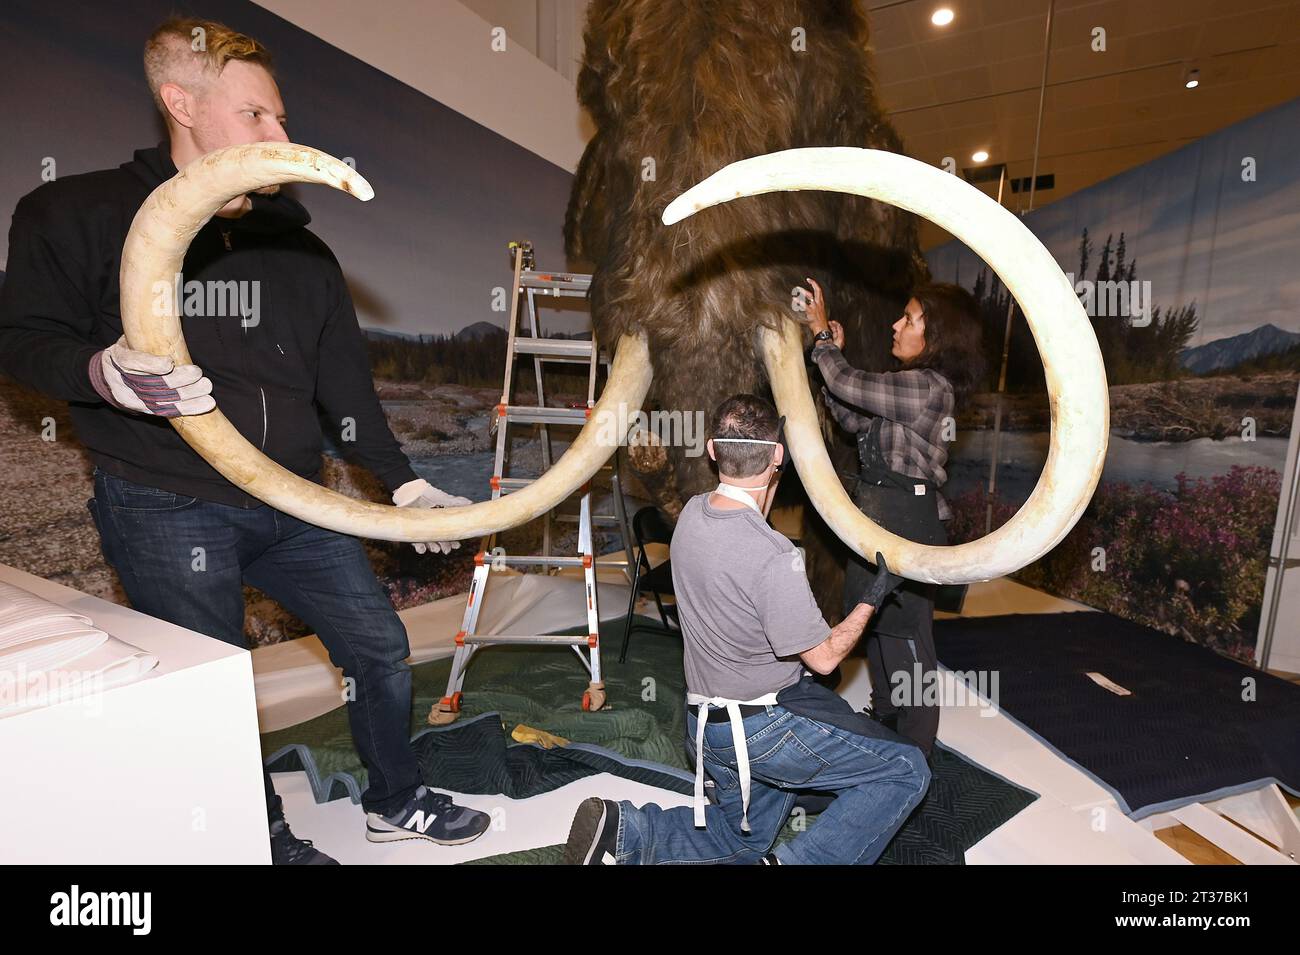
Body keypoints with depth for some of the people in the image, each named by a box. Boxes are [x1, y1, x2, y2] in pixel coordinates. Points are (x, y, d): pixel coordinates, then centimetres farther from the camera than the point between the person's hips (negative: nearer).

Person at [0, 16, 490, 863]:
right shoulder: (77, 214, -1)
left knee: (381, 647, 9)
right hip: (164, 509, -4)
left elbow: (346, 382, 8)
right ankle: (272, 843, 34)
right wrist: (102, 372, -22)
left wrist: (404, 484, 3)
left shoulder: (298, 247, 11)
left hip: (294, 502, 5)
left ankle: (396, 802, 34)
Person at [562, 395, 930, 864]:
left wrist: (770, 485, 21)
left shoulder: (691, 513, -6)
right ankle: (795, 862, -2)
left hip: (708, 721, 8)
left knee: (742, 839, 28)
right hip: (765, 726, -8)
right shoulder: (773, 557, -29)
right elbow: (823, 657, -18)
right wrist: (872, 600, -4)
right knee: (906, 770, 6)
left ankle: (623, 830, 10)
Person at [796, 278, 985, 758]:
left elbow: (847, 386, -18)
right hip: (879, 517, 10)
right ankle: (886, 722, 41)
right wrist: (834, 354, 9)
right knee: (876, 624, 21)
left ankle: (914, 754, 20)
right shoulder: (912, 384, 12)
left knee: (904, 634, 2)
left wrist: (821, 332, -2)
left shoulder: (928, 387, -19)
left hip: (906, 524, -10)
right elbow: (855, 420, 14)